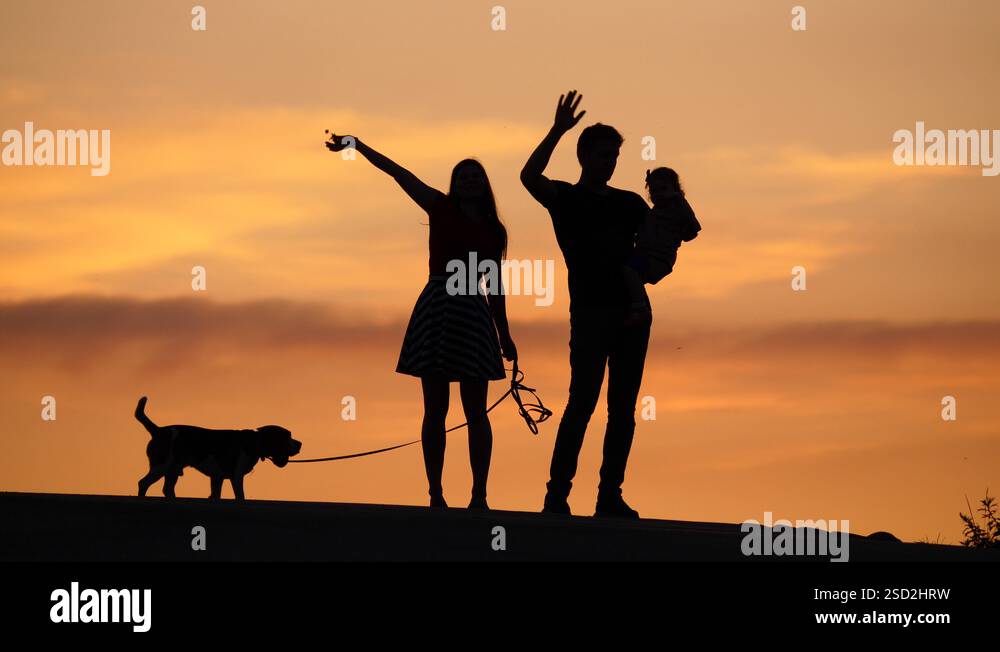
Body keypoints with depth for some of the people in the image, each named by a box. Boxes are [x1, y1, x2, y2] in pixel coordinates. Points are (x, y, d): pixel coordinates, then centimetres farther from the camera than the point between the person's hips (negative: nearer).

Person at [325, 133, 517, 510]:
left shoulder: (494, 232, 13)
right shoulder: (441, 208, 8)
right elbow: (396, 172, 6)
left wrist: (504, 335, 14)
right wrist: (356, 144, 2)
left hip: (473, 314, 2)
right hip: (436, 308, -1)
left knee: (475, 412, -1)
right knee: (435, 410, -1)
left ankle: (479, 496, -2)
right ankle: (436, 495, 0)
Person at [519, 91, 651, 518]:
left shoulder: (630, 203, 19)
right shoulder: (565, 198, 5)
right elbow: (529, 176, -14)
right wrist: (557, 132, -21)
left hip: (631, 310, 5)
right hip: (590, 310, -5)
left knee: (623, 406, 2)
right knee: (583, 401, -12)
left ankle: (610, 496, 5)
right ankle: (557, 495, -10)